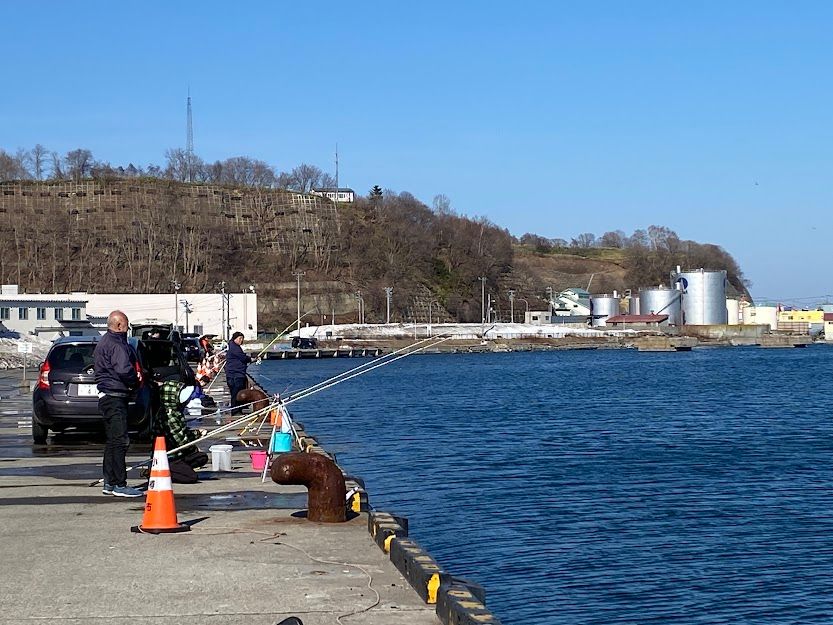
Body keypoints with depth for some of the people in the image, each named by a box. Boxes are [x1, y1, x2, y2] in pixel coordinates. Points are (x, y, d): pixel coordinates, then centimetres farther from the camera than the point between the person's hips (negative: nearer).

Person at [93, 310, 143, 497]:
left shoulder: (104, 342, 19)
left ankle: (110, 483, 20)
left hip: (107, 396, 11)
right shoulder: (116, 345, -15)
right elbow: (124, 370, -27)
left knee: (113, 440, 15)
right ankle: (120, 484, -10)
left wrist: (134, 378, 10)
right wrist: (136, 382, -8)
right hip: (115, 397, -11)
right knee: (120, 440, -10)